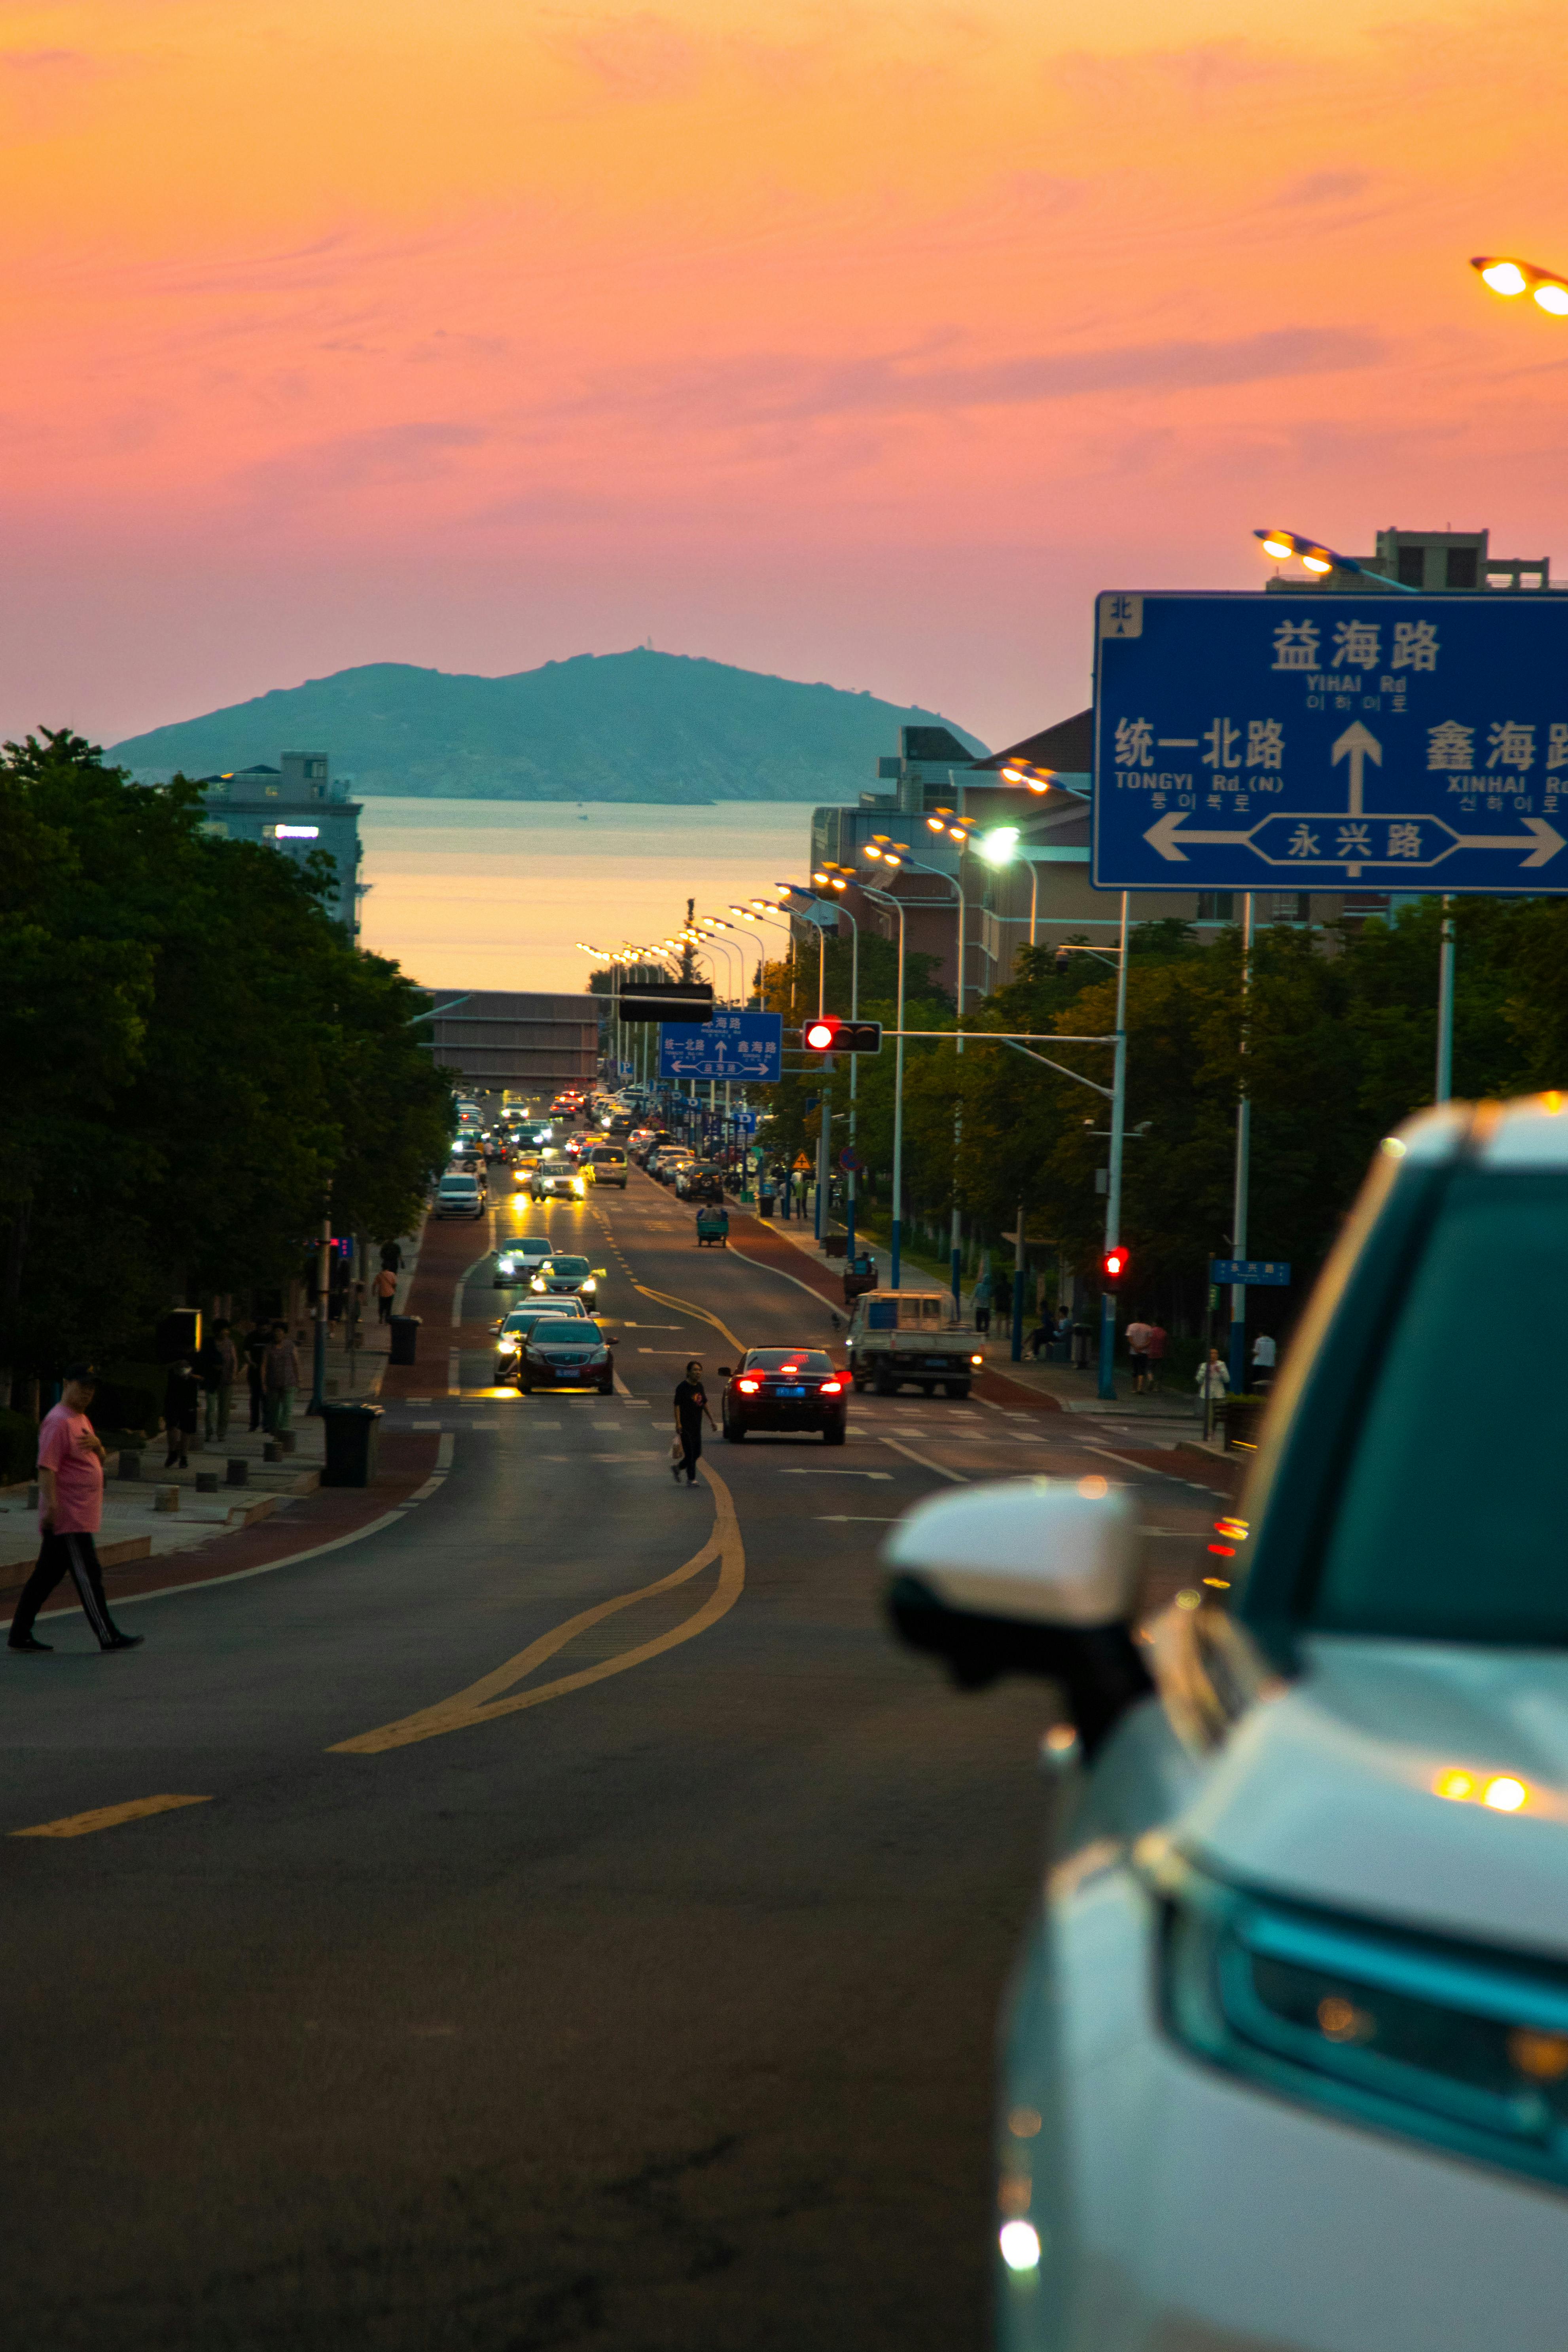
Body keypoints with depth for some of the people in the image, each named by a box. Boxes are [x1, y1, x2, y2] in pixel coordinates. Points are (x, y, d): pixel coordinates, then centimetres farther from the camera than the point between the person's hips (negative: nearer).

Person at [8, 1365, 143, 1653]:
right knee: (87, 1576, -7)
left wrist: (96, 1445, 0)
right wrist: (51, 1505, -28)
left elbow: (99, 1463, 23)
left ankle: (20, 1634, 13)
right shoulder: (58, 1422, -13)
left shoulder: (82, 1421, 19)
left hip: (80, 1518, 10)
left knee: (47, 1576, 11)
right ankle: (108, 1637, -5)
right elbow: (46, 1467, -20)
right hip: (69, 1520, -10)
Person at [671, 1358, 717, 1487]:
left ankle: (677, 1467, 29)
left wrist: (712, 1420, 20)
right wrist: (678, 1423, -21)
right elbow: (677, 1405, -13)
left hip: (697, 1425, 7)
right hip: (686, 1426, -7)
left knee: (697, 1452, 10)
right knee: (690, 1452, -6)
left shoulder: (700, 1387, 11)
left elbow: (705, 1404, 20)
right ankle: (691, 1479, -1)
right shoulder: (682, 1387, -11)